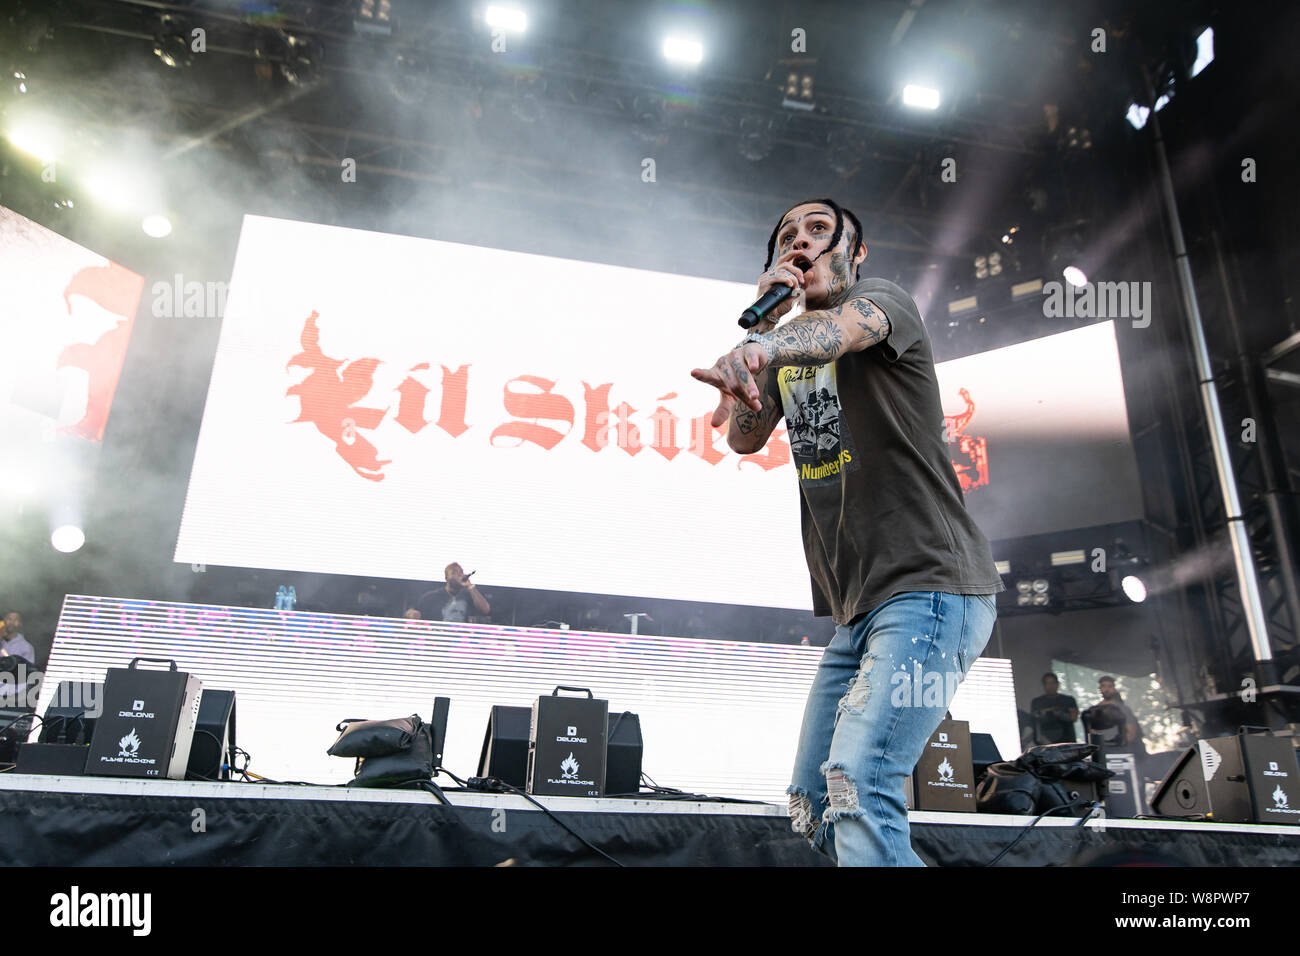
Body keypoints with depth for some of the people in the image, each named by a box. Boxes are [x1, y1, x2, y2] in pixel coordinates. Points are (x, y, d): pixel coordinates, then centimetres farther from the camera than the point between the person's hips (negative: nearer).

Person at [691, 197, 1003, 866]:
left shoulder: (883, 299, -2)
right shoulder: (787, 345, 17)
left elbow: (845, 328, -27)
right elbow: (744, 437, 3)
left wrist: (759, 351, -48)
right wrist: (763, 323, -8)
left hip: (927, 590, -7)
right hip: (855, 611, 8)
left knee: (857, 785, -23)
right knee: (813, 806, 11)